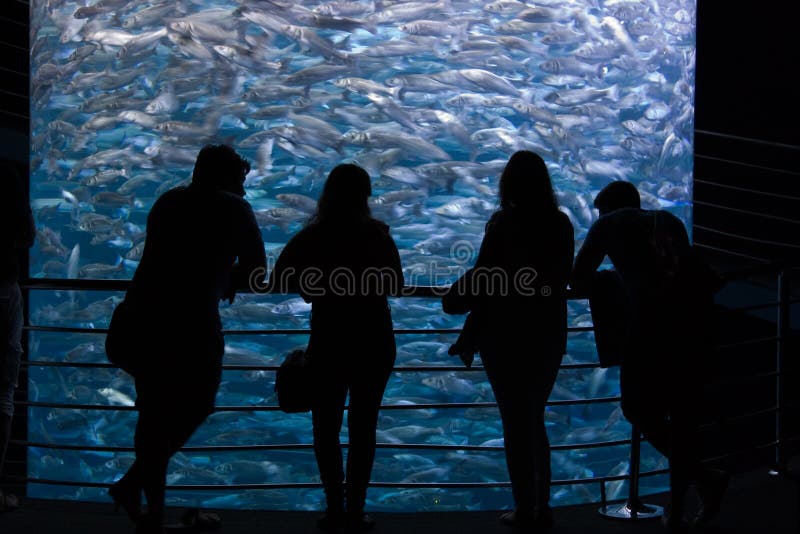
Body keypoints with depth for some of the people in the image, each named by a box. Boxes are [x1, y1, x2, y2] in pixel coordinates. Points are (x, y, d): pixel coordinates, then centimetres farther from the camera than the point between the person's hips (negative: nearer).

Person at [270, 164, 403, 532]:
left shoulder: (310, 238, -5)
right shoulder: (377, 235, -5)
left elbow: (277, 284, -7)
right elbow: (396, 287, 0)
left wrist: (322, 294, 7)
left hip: (328, 342, 0)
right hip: (374, 340, 1)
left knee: (326, 427, 10)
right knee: (363, 427, 8)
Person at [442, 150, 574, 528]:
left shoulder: (504, 223, -15)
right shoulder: (561, 224, 1)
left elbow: (483, 278, -15)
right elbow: (563, 276, 9)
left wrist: (452, 300, 2)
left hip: (508, 338, -5)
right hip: (549, 337, 5)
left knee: (517, 424, 6)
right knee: (535, 421, 18)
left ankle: (526, 510, 12)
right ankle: (542, 507, 22)